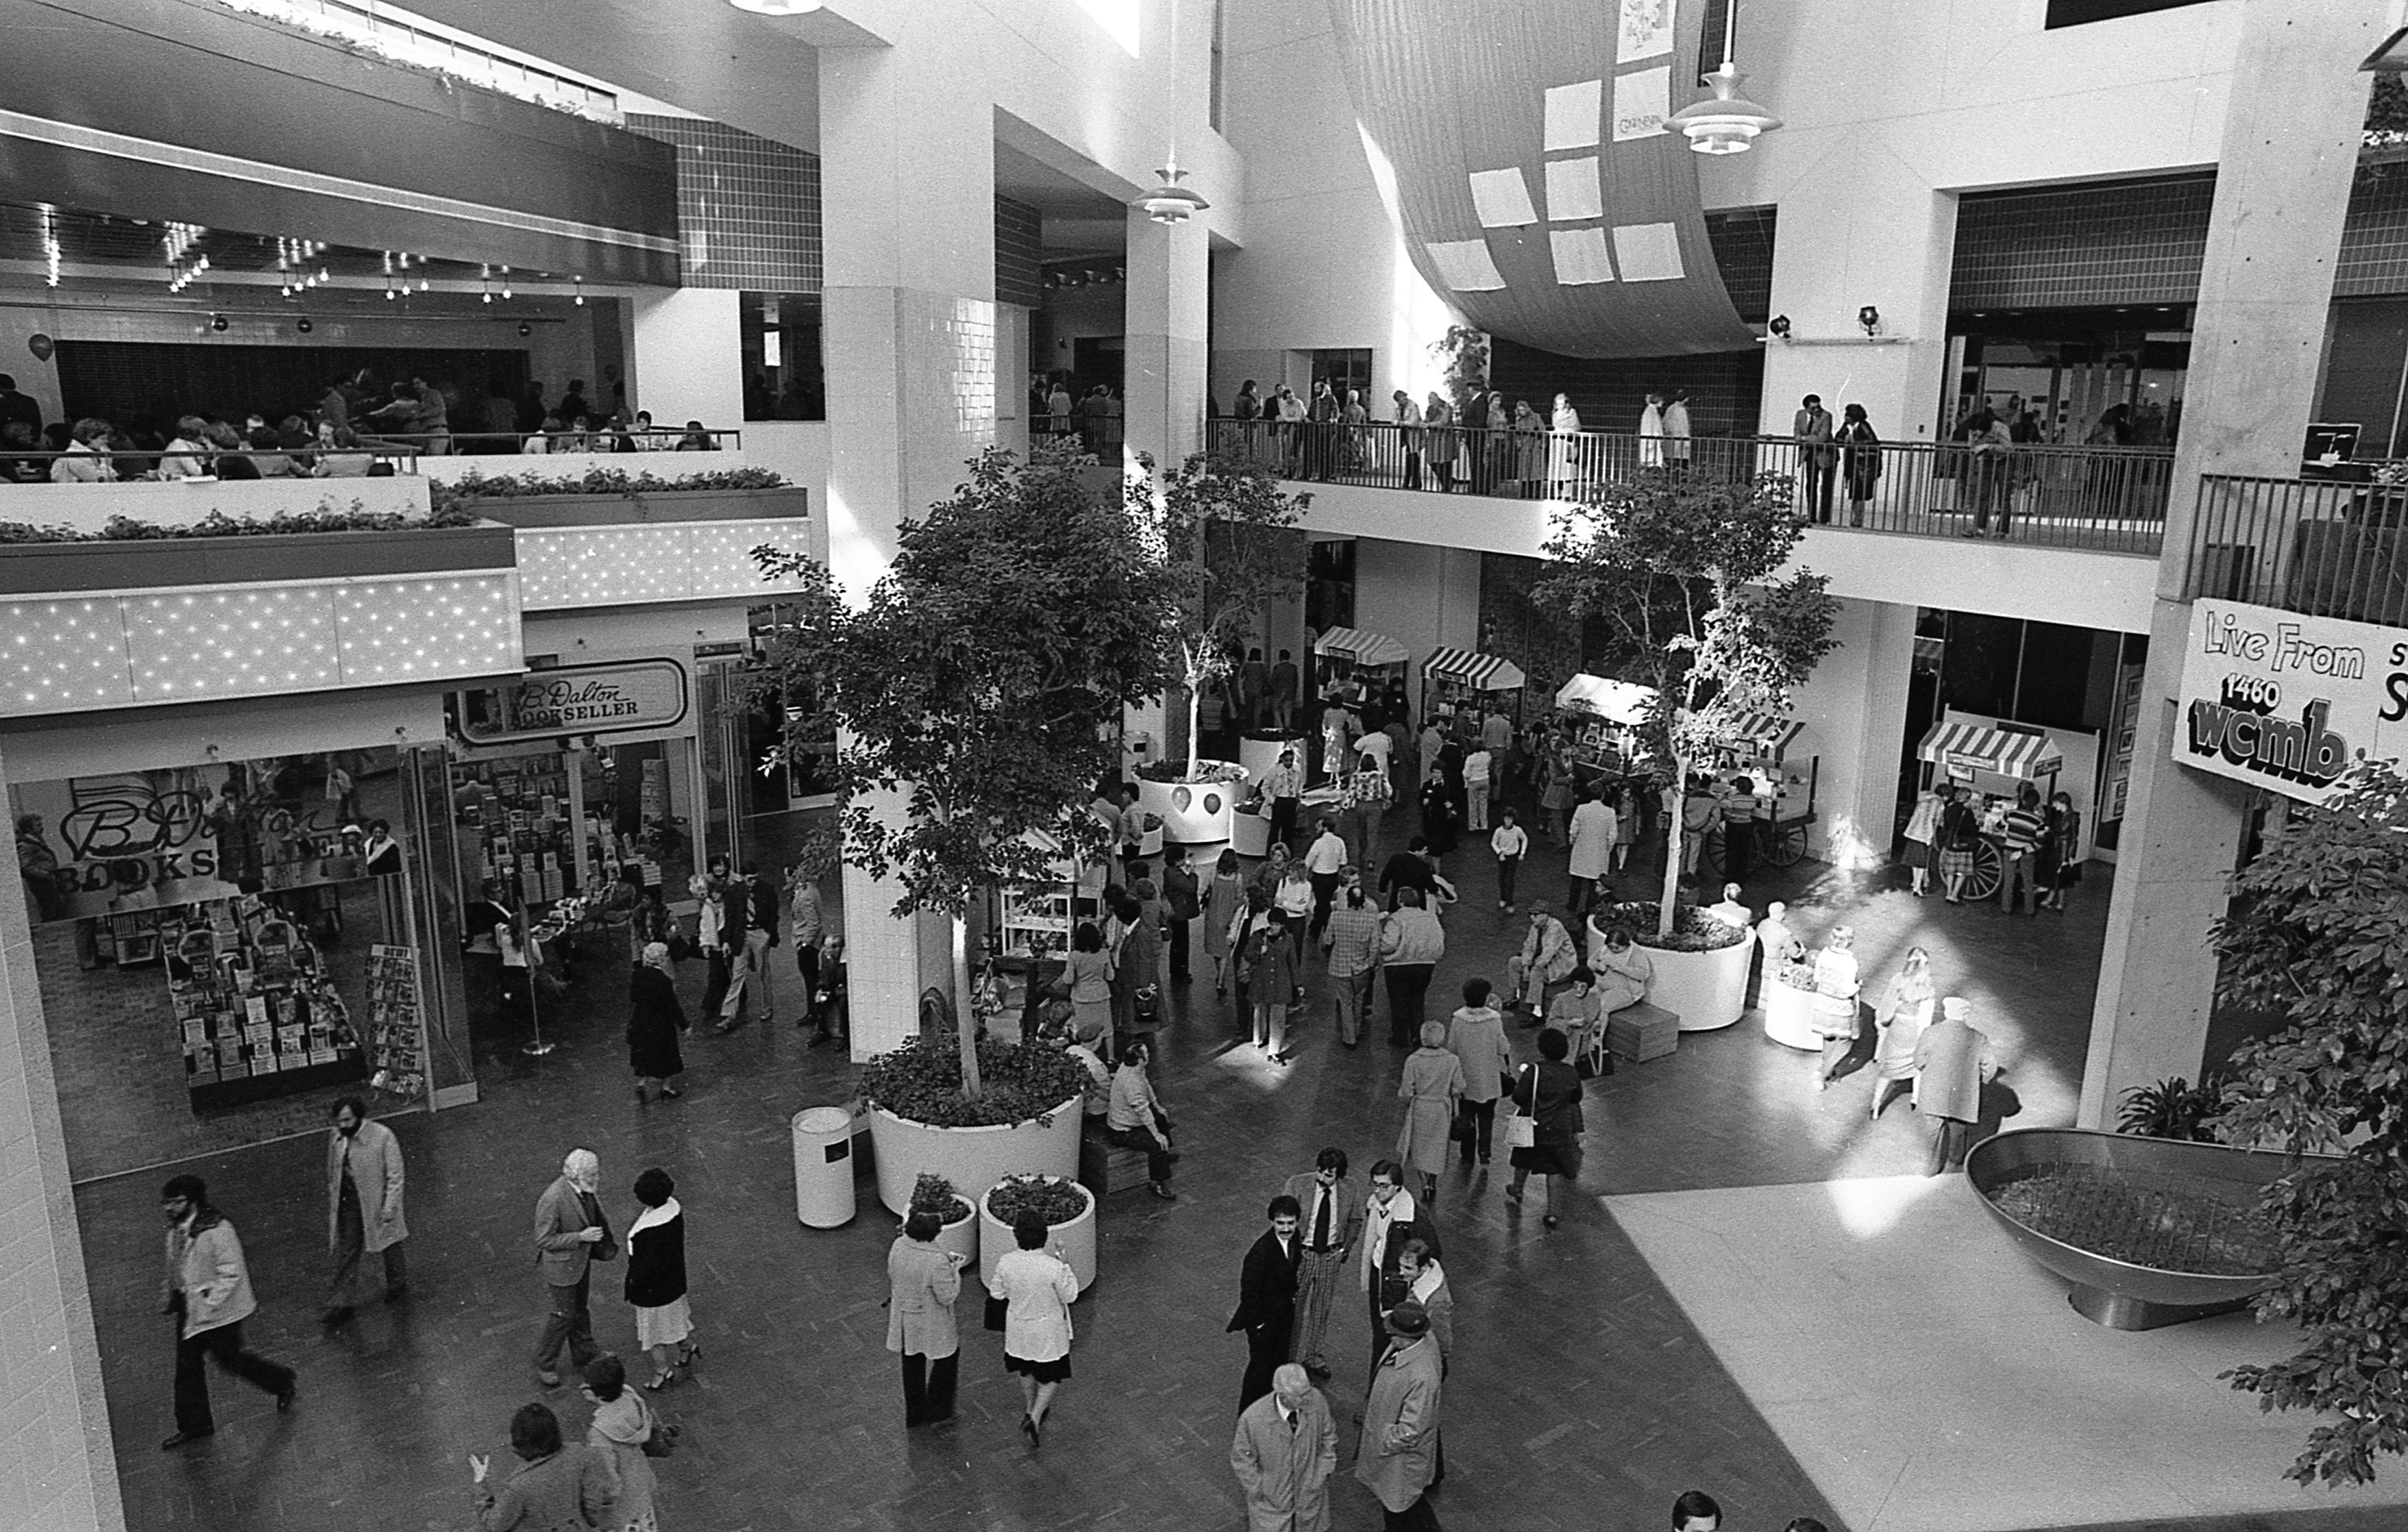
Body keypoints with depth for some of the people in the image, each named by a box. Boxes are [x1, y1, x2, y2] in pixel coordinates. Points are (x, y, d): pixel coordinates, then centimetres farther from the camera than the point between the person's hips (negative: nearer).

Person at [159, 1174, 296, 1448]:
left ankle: (283, 1382, 27)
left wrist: (209, 1303, -24)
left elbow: (232, 1273, -22)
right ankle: (194, 1425, 24)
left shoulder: (216, 1230, -25)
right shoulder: (176, 1230, 1)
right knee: (186, 1365, 10)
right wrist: (169, 1297, 12)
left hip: (218, 1311, -8)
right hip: (188, 1308, 8)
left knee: (228, 1359, 5)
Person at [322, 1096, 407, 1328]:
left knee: (390, 1247, 15)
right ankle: (339, 1303, 12)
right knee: (346, 1253, 5)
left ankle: (398, 1286, 37)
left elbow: (395, 1176, -15)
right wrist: (332, 1205, 11)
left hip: (377, 1203, -3)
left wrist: (389, 1208, -18)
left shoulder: (383, 1137, -19)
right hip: (348, 1205, 4)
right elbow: (332, 1176, 10)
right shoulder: (336, 1139, -4)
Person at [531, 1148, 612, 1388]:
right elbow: (543, 1241, -27)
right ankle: (543, 1364, 30)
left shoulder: (585, 1188, -12)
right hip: (562, 1263, -7)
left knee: (580, 1307, 25)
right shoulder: (552, 1200, -35)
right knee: (565, 1314, 8)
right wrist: (581, 1237, -30)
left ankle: (583, 1352, 44)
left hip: (582, 1257, 7)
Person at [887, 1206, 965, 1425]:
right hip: (931, 1325, -6)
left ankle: (914, 1415, 41)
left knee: (912, 1365, 24)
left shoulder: (898, 1246, -14)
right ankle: (936, 1413, 30)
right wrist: (955, 1270, -10)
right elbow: (947, 1297, -24)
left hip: (904, 1320, 6)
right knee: (947, 1357, 21)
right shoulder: (937, 1262, -33)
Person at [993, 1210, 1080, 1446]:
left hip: (1018, 1327, 4)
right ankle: (1035, 1419, 8)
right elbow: (1069, 1296, -15)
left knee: (1026, 1370, 29)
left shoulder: (1006, 1263, -21)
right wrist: (1063, 1263, -8)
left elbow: (997, 1293, -4)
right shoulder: (1054, 1267, -31)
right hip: (1048, 1330, -4)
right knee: (1051, 1374, 19)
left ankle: (1032, 1410, 48)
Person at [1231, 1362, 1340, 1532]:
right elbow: (1242, 1461, -14)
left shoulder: (1316, 1401, -23)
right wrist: (1260, 1490, -10)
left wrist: (1324, 1472, -3)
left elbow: (1328, 1436, -2)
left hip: (1311, 1492, 3)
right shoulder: (1253, 1418, -31)